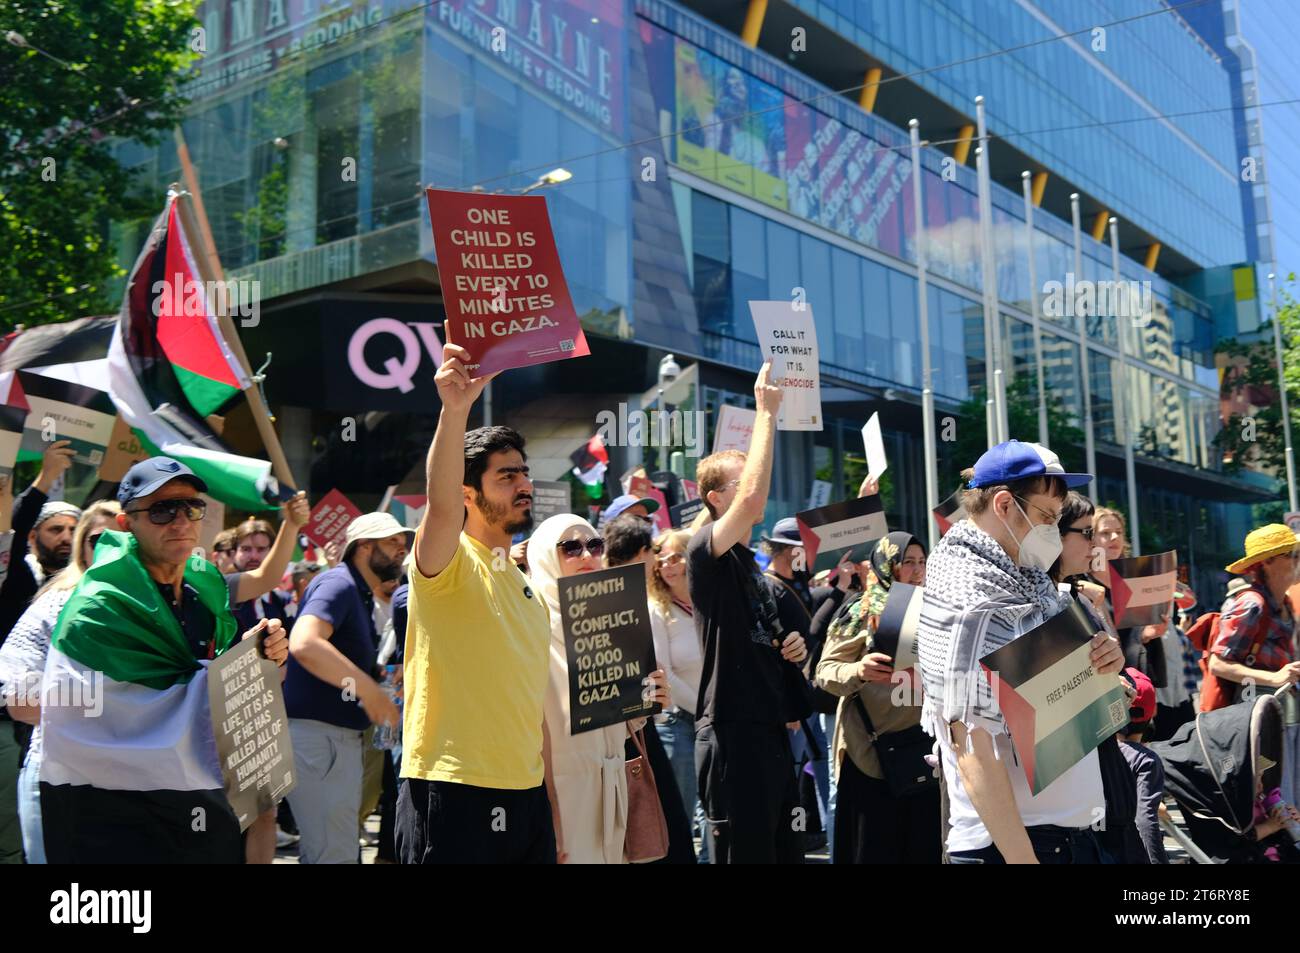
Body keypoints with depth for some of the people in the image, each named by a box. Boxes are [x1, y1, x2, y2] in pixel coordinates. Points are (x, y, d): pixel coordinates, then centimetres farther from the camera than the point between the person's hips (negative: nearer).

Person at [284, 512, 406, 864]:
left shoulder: (362, 596, 18)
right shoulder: (339, 583, -13)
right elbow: (304, 644, -31)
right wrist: (368, 689, -28)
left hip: (341, 736, 11)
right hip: (316, 733, -11)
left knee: (336, 850, 16)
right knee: (336, 854, -9)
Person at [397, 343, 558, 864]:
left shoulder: (527, 590, 15)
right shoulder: (450, 563, -6)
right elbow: (441, 502, -29)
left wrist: (551, 808, 17)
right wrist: (454, 409, -41)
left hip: (525, 796, 7)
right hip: (451, 794, -7)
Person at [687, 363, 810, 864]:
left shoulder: (752, 562, 17)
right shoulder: (705, 552, -9)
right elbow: (753, 496, -28)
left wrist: (790, 645, 6)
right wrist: (766, 411, -21)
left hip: (771, 729, 9)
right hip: (733, 733, -9)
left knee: (787, 850, 13)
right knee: (746, 852, -3)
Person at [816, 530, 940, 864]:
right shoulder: (861, 611, -3)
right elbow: (825, 671, -8)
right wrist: (858, 671, -27)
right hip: (872, 747, -4)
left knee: (924, 842, 6)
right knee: (874, 845, -2)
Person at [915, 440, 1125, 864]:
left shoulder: (1029, 581, 7)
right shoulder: (973, 605, -20)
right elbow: (974, 754, -23)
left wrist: (1101, 662, -2)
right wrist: (1023, 859, -23)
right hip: (1012, 841, -8)